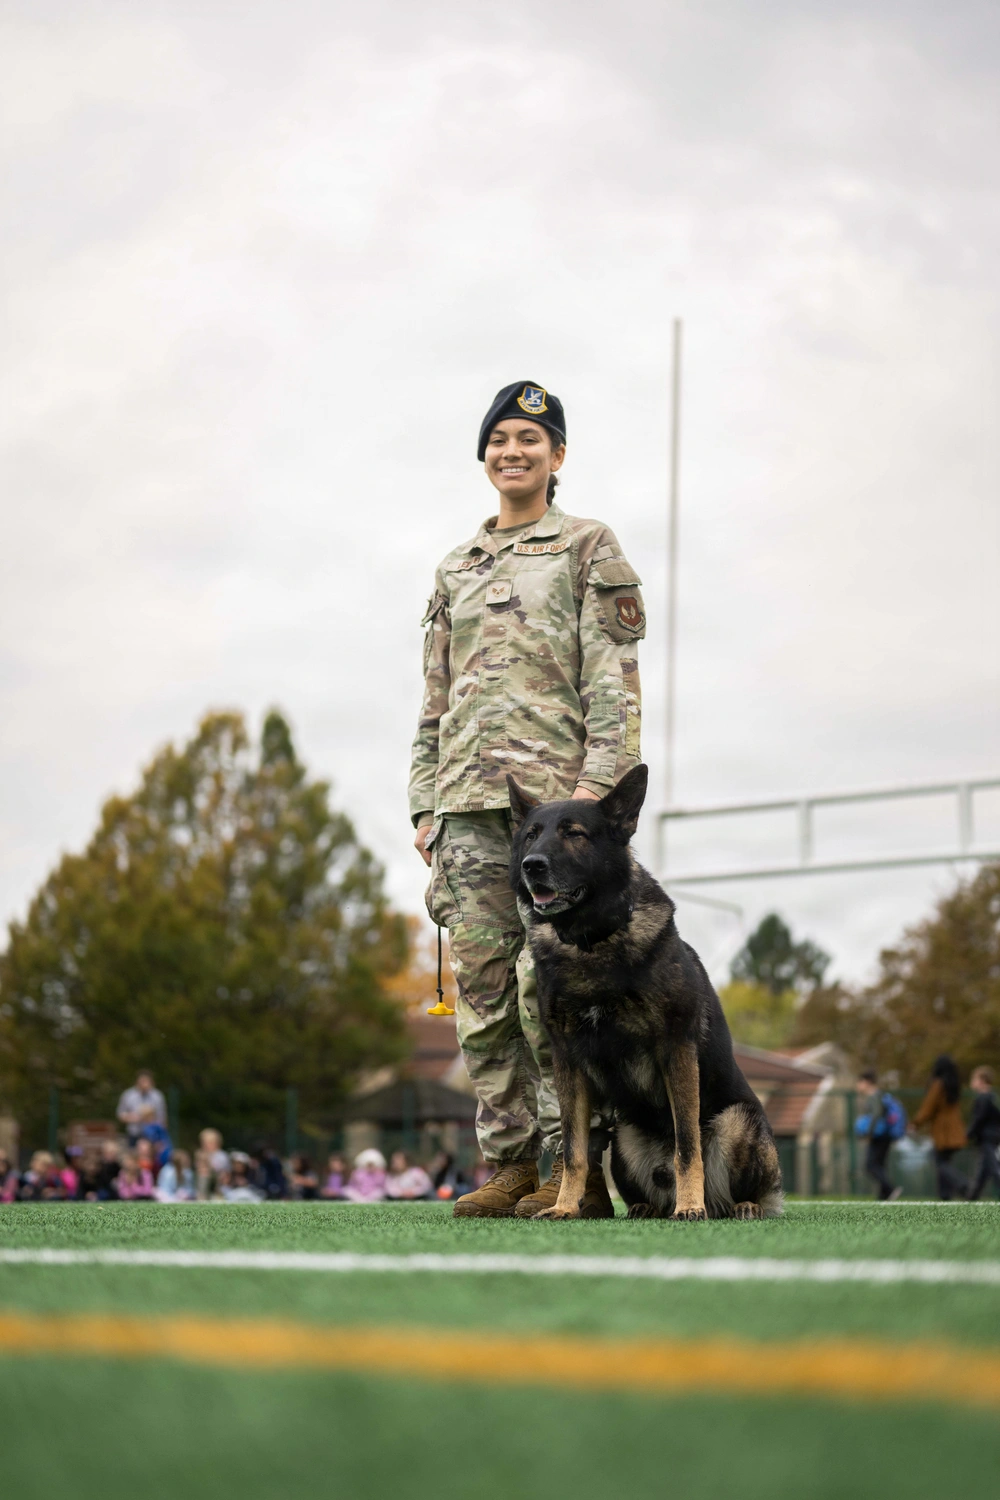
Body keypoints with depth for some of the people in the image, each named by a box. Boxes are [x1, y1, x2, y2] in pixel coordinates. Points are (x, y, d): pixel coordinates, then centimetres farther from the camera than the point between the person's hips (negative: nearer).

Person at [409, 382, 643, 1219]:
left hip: (556, 793, -5)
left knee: (549, 985, -11)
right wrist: (426, 803, 13)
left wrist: (596, 780, -14)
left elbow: (613, 678, -3)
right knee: (482, 986, 1)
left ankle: (579, 1170, -7)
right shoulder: (457, 570, 22)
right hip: (469, 801, 5)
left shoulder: (589, 550, 6)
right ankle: (508, 1165, 7)